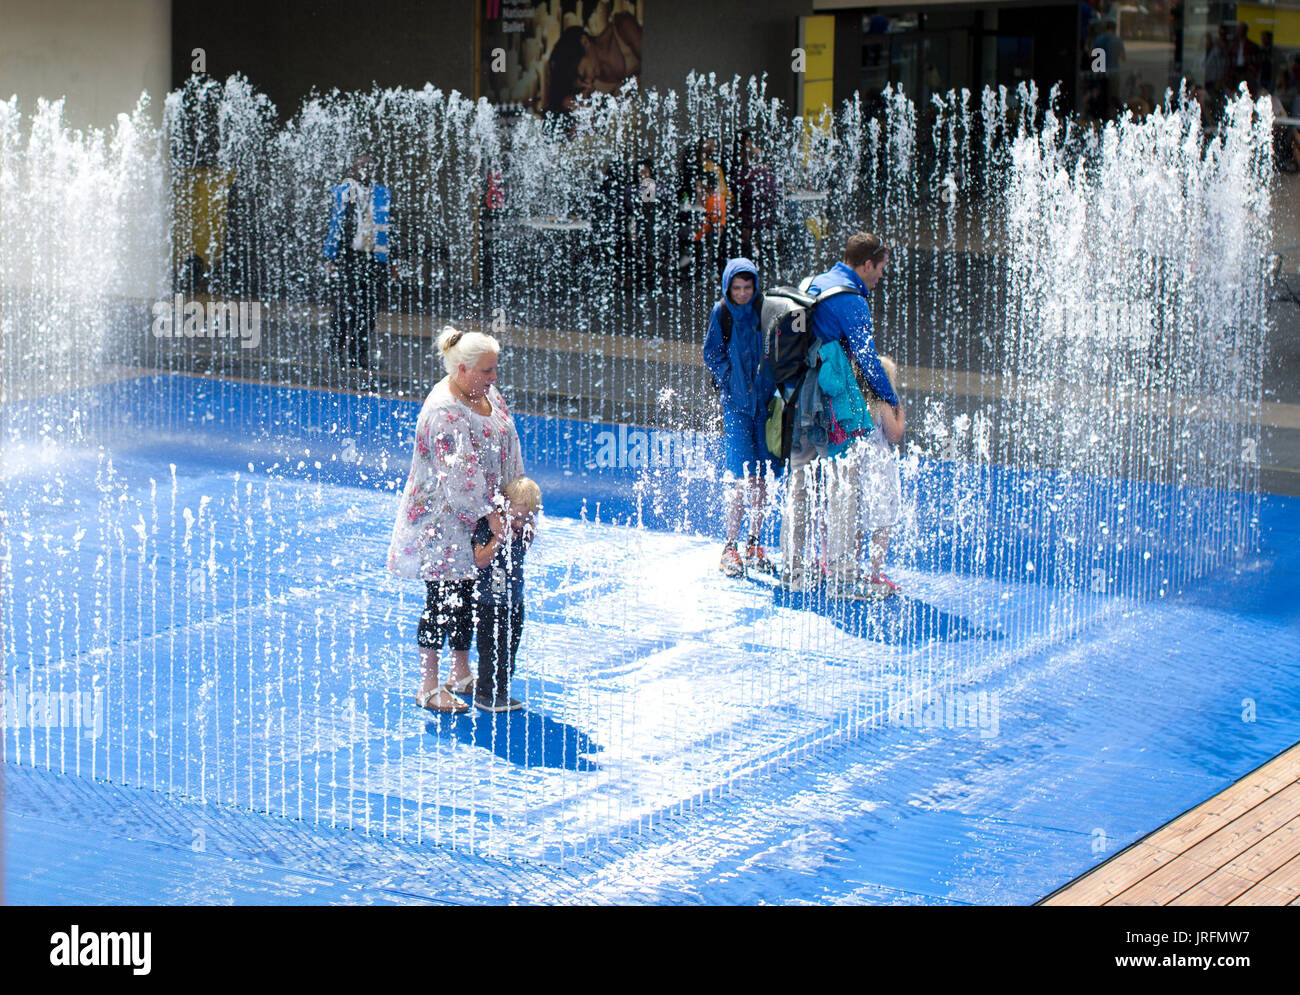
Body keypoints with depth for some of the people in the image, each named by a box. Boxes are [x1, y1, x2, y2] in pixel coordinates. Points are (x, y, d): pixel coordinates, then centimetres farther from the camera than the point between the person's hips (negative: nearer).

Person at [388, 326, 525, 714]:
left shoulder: (487, 392, 3)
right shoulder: (443, 413, -26)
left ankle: (461, 675, 31)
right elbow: (460, 474, -28)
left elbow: (509, 451, 11)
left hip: (477, 515, 9)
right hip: (443, 518, -9)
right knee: (442, 601, -1)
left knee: (467, 597, 17)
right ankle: (428, 688, 10)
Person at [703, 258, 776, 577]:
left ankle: (754, 545, 19)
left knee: (763, 477, 5)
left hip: (766, 400, 2)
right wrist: (730, 380, -6)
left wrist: (771, 381, -5)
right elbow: (712, 355, 5)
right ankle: (730, 548, 1)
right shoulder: (721, 312, -1)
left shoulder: (766, 309, -2)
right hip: (736, 403, -2)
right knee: (744, 478, -9)